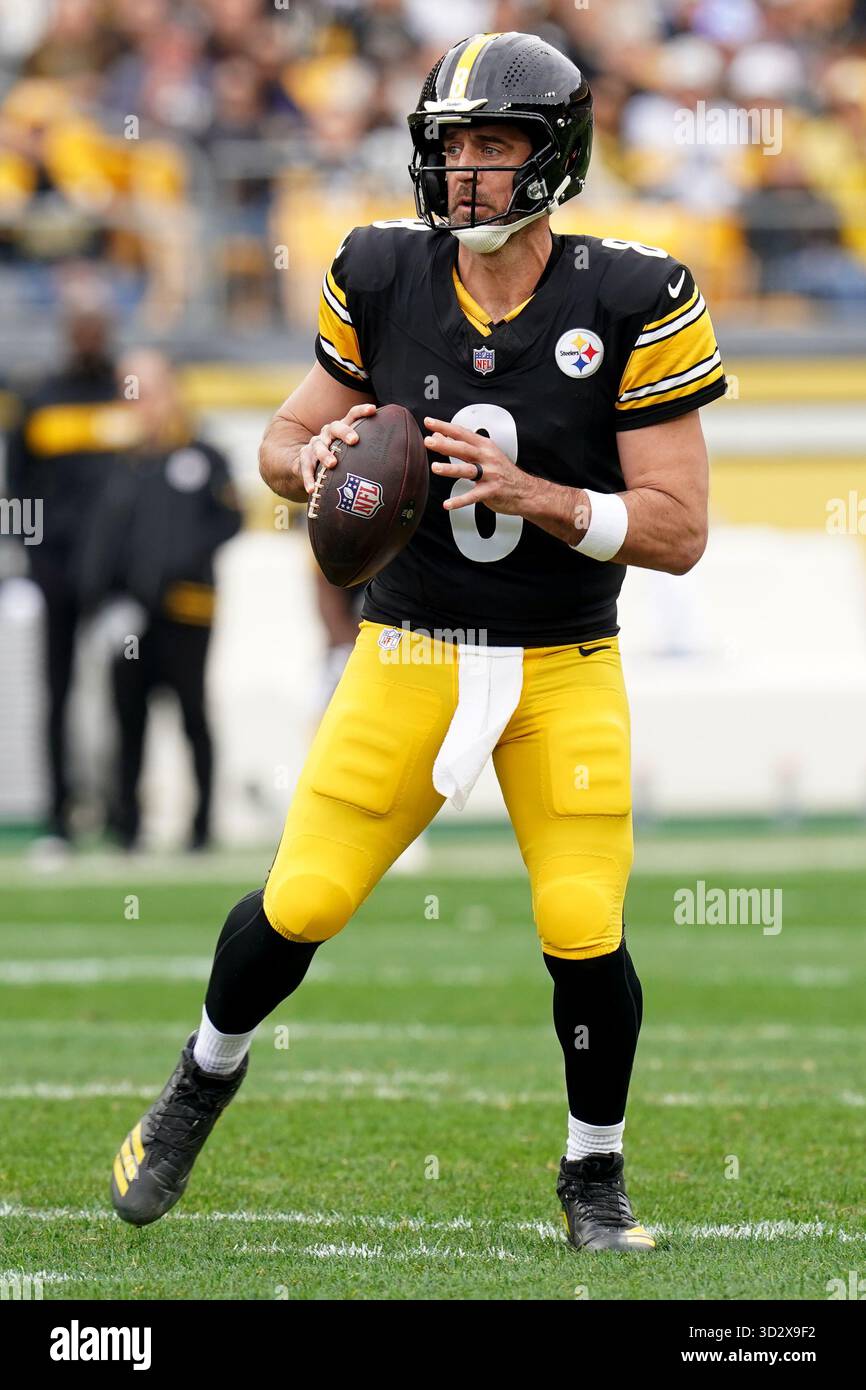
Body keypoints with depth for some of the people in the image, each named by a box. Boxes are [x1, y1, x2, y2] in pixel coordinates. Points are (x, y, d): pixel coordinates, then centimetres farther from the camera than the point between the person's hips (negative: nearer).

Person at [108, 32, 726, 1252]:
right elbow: (284, 441, 9)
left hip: (564, 672, -1)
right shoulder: (383, 280, -4)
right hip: (409, 653, 2)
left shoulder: (630, 305, -12)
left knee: (586, 932, -8)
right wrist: (318, 460, -15)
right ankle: (202, 1085, 29)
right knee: (301, 903, -1)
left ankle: (594, 1176, 17)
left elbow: (678, 530, -12)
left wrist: (525, 491, -24)